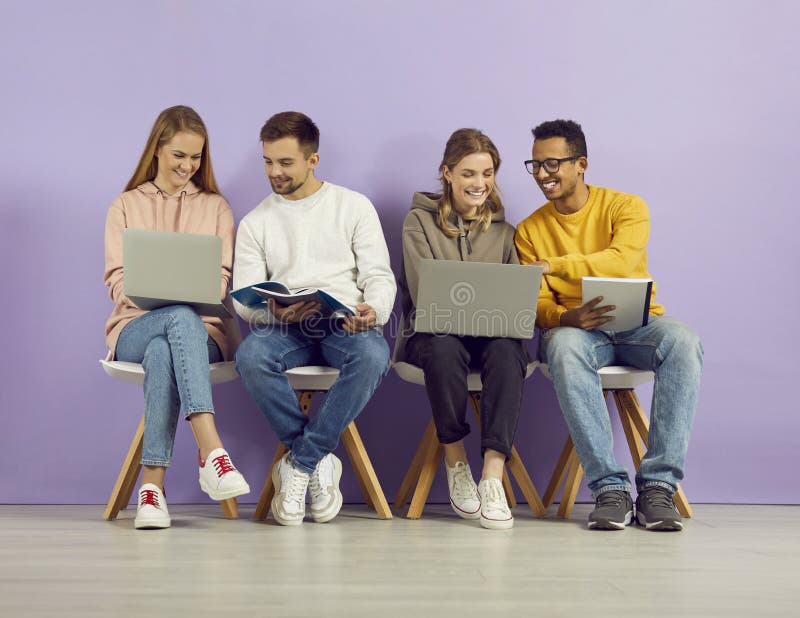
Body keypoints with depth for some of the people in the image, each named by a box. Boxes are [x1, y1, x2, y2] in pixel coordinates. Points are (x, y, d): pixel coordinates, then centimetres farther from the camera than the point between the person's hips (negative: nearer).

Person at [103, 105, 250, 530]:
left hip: (201, 328, 1)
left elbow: (221, 278, 9)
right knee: (182, 318, -40)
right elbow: (116, 279, 6)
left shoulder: (215, 207, 19)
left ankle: (152, 484, -47)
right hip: (137, 325, -1)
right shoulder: (126, 207, 17)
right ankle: (212, 451, -55)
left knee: (163, 352, -40)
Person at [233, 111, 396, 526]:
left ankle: (298, 464, -24)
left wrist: (374, 310, -19)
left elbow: (379, 275, 5)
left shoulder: (354, 207, 12)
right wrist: (273, 311, -18)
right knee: (251, 356, -34)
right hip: (285, 328, 1)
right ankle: (319, 463, -20)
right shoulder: (255, 223, 16)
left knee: (372, 355, -37)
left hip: (346, 324, -1)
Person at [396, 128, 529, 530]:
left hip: (491, 334, 2)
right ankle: (456, 463, -19)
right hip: (434, 331, -2)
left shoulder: (503, 229, 17)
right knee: (444, 348, -38)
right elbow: (423, 292, -7)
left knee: (507, 350, -34)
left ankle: (493, 477, -40)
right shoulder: (419, 221, 7)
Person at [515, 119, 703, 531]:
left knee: (683, 342, -35)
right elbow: (538, 306, 0)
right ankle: (610, 487, -35)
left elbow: (621, 261, -20)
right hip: (577, 327, 1)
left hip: (638, 323, 0)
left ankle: (658, 483, -31)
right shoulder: (529, 230, 8)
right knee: (562, 346, -37)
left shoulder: (626, 207, 0)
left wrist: (552, 265, -29)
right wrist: (565, 318, -24)